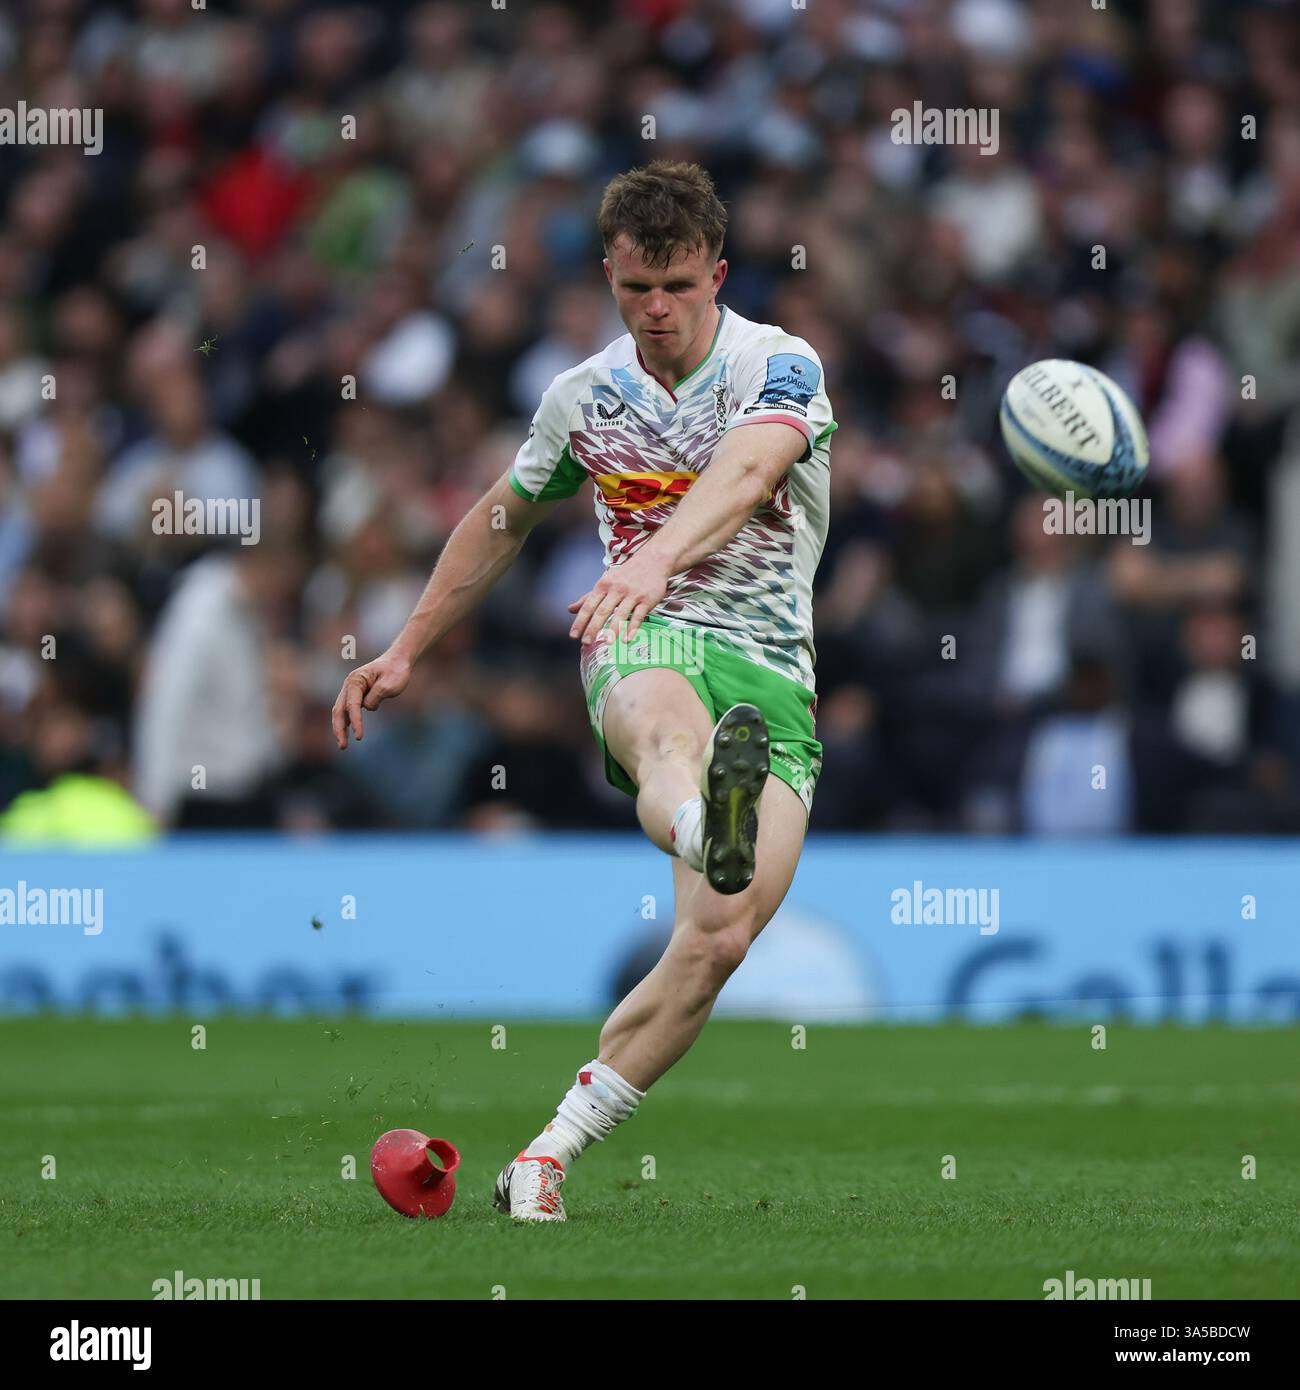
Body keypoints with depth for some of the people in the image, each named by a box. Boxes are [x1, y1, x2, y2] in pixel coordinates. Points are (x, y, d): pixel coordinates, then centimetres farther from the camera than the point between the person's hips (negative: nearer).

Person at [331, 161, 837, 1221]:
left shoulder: (780, 368, -4)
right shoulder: (585, 397, 11)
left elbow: (744, 472, -27)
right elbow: (502, 522, 29)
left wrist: (658, 557, -47)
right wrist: (405, 651, 31)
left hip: (775, 678, 0)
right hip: (647, 648, 1)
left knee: (718, 941, -16)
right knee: (671, 735, -40)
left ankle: (549, 1156, -7)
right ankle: (709, 823, -80)